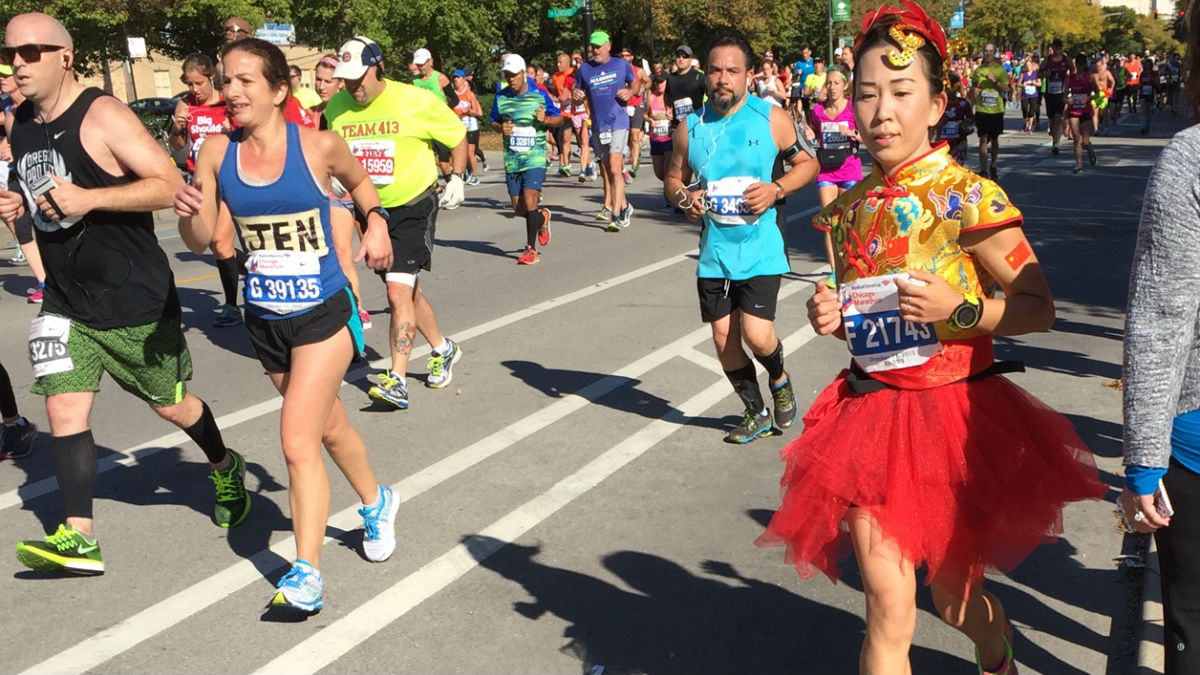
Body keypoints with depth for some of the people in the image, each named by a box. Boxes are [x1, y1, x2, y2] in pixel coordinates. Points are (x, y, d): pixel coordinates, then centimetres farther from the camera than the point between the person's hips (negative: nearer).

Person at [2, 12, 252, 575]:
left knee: (170, 404, 11)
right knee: (63, 410, -4)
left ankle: (225, 469, 38)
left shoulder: (102, 116, -16)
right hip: (65, 301, 6)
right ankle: (79, 539, 0)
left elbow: (171, 185, -22)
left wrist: (88, 199, -29)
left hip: (134, 298, -6)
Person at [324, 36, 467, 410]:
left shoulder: (417, 101, -14)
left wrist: (456, 178, -6)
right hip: (371, 210, 6)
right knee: (405, 291, 16)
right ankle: (443, 348, 39)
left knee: (399, 291, -17)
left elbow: (458, 135, 1)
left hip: (414, 207, -5)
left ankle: (397, 380, -15)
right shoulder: (336, 108, -3)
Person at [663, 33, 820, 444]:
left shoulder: (771, 118, -5)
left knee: (756, 336, -12)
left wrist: (777, 188, -14)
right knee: (724, 339, 8)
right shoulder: (691, 125, 2)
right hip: (713, 251, 4)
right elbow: (674, 177, 13)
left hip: (760, 247, -3)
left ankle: (780, 380, 24)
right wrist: (683, 197, -10)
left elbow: (808, 163, 4)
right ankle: (757, 413, 30)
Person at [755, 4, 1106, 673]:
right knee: (889, 611, 0)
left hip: (952, 416, -3)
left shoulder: (968, 198, -13)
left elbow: (1039, 308, -9)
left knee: (953, 596, 17)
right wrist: (831, 318, -3)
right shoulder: (849, 206, 4)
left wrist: (958, 308, -24)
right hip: (868, 414, 3)